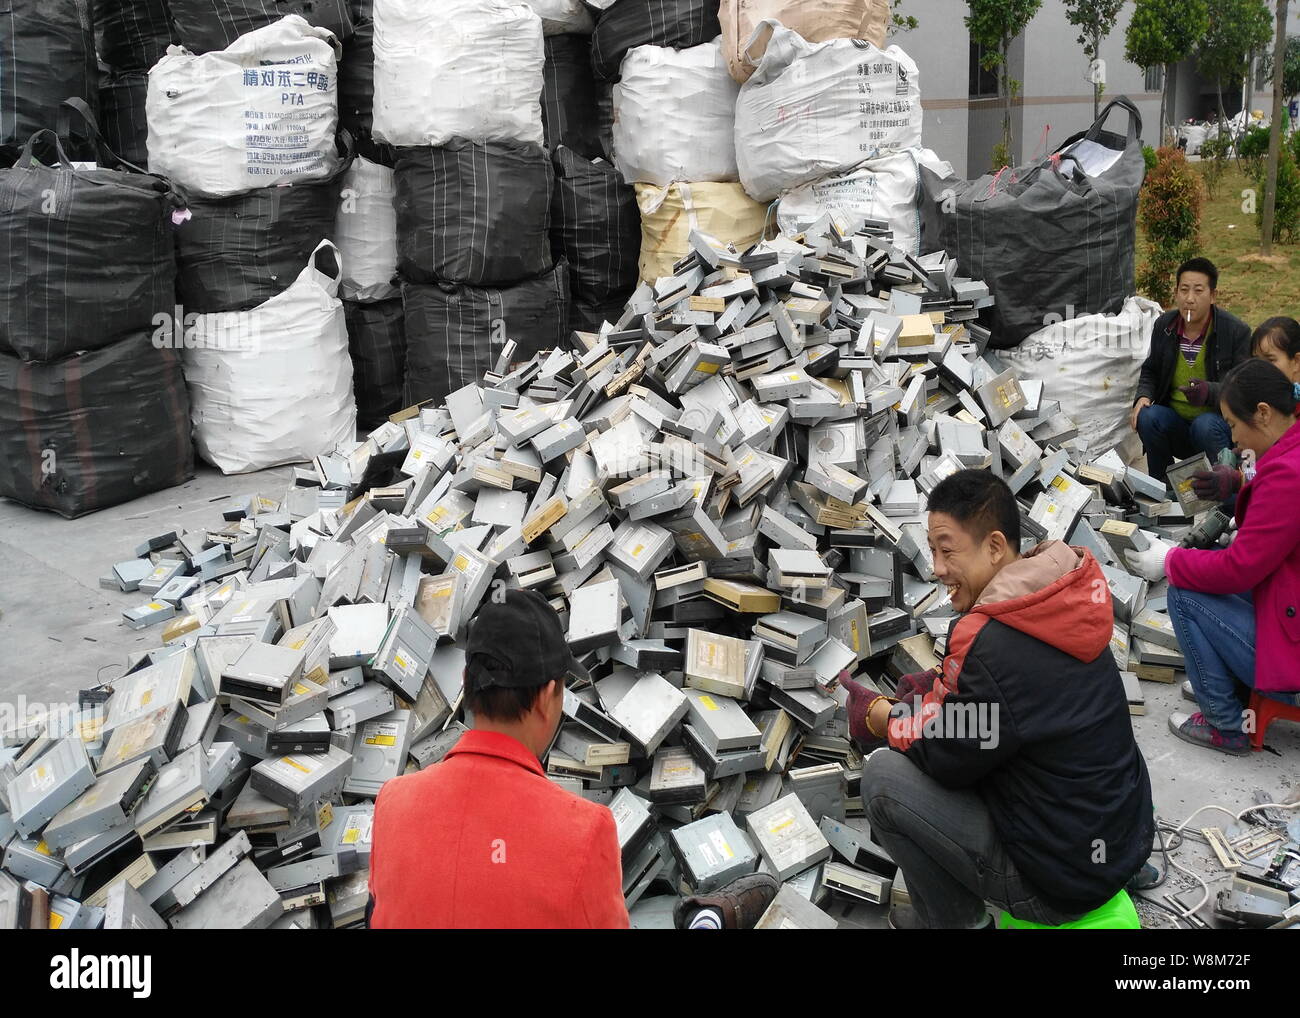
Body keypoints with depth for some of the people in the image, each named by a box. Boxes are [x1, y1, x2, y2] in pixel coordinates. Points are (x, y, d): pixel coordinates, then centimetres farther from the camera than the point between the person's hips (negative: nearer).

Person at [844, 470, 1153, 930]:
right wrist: (939, 693, 3)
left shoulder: (994, 647, -29)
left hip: (1063, 885, -9)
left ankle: (953, 919, 13)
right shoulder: (1063, 601, -3)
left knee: (881, 777, -7)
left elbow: (944, 757, -15)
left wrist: (878, 714, 2)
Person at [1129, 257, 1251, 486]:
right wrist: (1143, 396, -6)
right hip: (1175, 419, 4)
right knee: (1147, 417, -28)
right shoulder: (1164, 325, 4)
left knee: (1205, 426, -37)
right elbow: (1150, 371, 17)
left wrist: (1208, 392, -32)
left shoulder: (1237, 331, -9)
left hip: (1217, 418, -4)